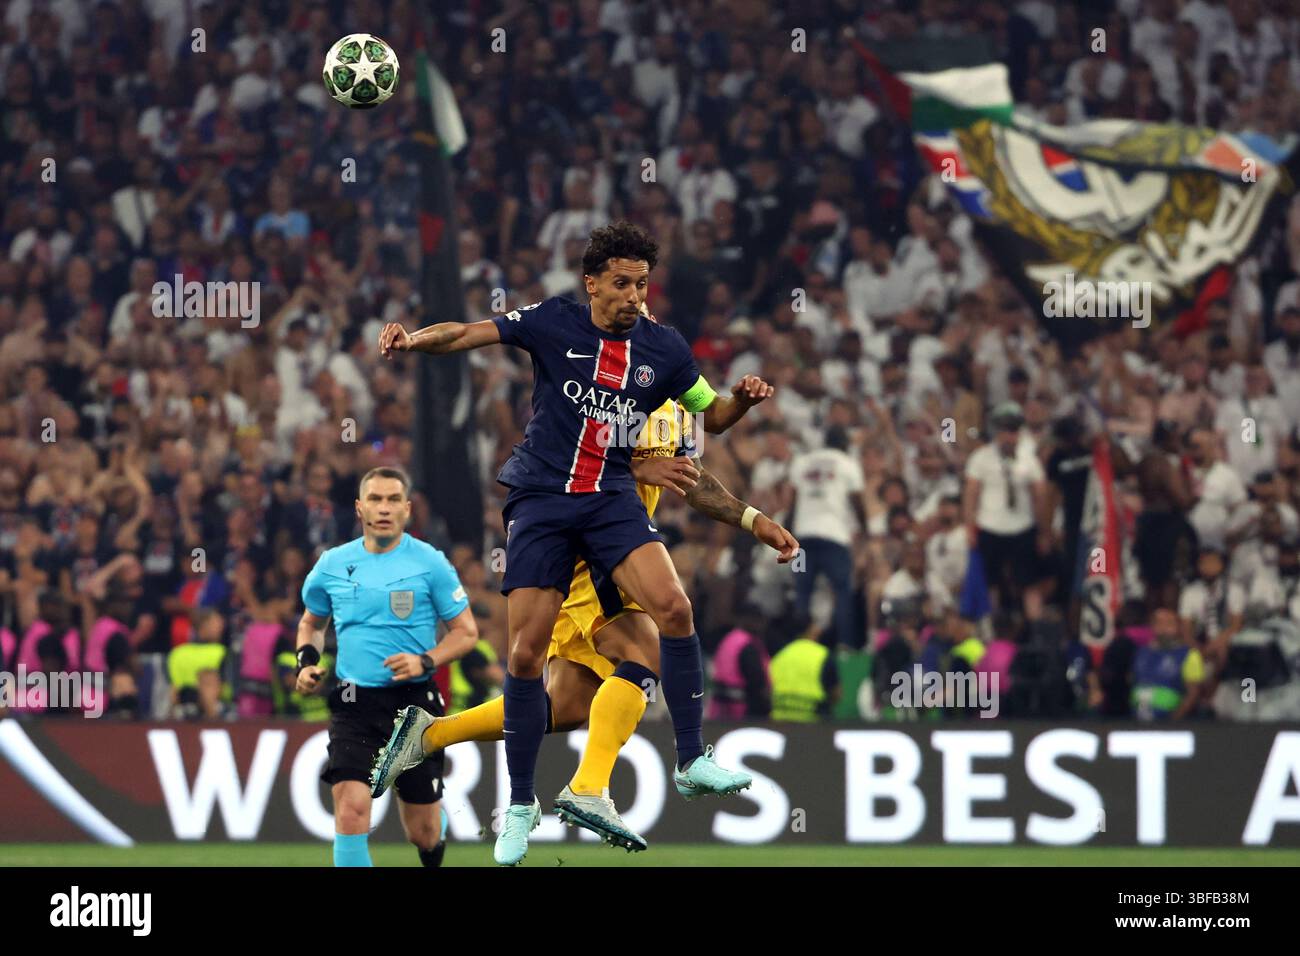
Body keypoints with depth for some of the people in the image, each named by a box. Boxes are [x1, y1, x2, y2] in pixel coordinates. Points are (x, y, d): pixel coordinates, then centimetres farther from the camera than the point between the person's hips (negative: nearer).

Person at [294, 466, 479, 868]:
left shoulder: (429, 563, -3)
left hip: (414, 699, -1)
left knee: (423, 832, 7)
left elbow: (466, 631, 1)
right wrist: (307, 661, 3)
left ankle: (433, 857, 46)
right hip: (354, 702, 1)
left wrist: (425, 661, -16)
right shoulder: (332, 564, 5)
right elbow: (311, 622, 23)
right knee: (350, 808, -21)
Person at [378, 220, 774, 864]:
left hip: (612, 498, 1)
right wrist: (413, 339, -23)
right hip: (540, 498, -1)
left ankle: (691, 760, -12)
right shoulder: (554, 323, -2)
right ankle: (520, 804, 10)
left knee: (672, 606, -24)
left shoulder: (663, 348, 5)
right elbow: (468, 334, -4)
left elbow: (710, 415, 17)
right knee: (526, 653, -5)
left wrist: (743, 399, -5)